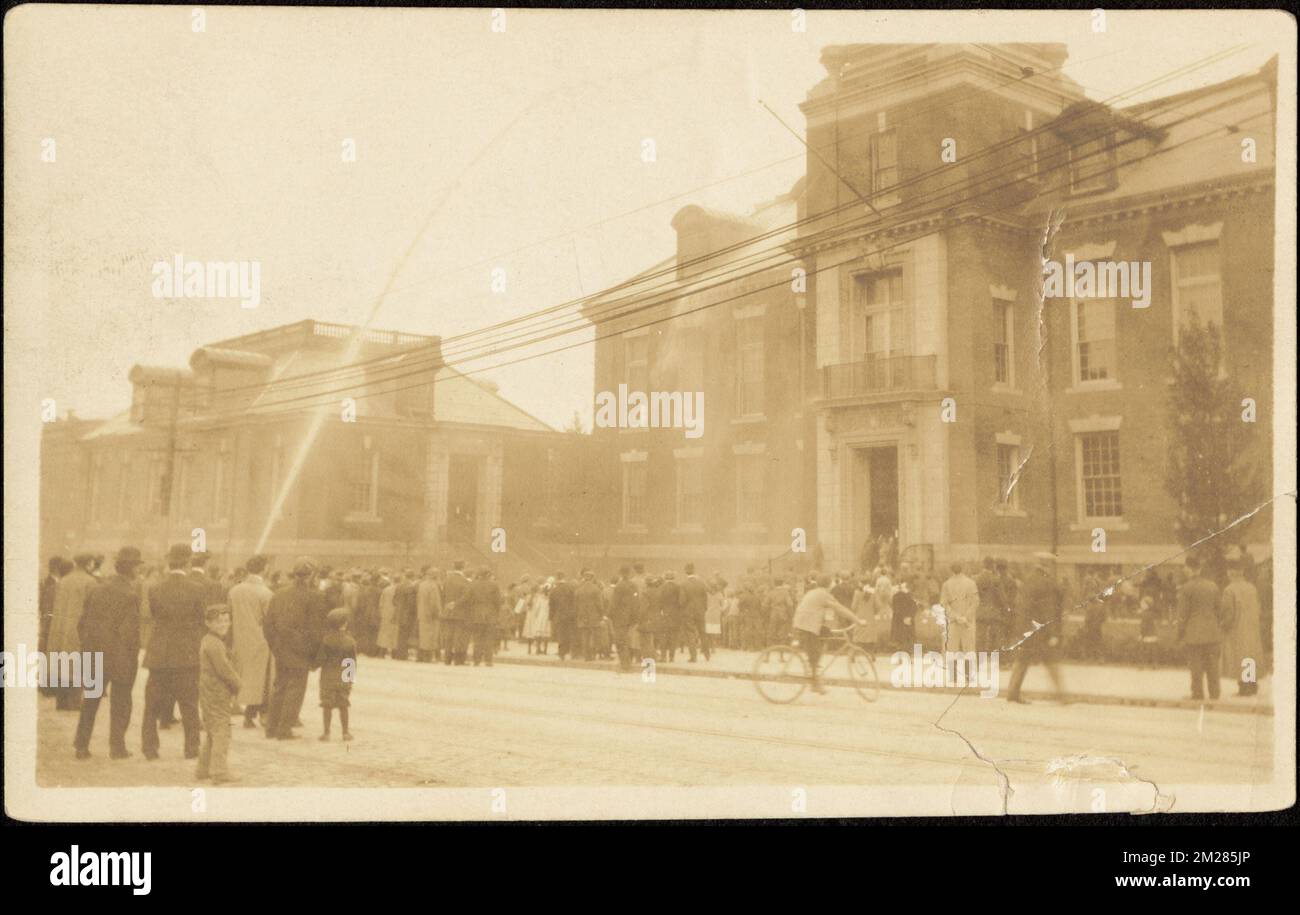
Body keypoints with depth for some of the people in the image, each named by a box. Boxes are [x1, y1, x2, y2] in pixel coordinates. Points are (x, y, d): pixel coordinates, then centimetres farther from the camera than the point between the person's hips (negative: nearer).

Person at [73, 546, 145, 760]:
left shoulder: (96, 590, 4)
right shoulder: (130, 595, -15)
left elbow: (82, 624, 7)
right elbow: (129, 631, -18)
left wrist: (88, 647, 15)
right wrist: (133, 654, -6)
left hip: (95, 657, 5)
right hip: (121, 658, -5)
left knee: (90, 703, 15)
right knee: (120, 703, 7)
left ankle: (82, 746, 17)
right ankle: (117, 746, 9)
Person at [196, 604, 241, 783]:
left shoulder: (206, 641, 15)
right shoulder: (215, 644, -18)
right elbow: (223, 669, -22)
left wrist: (234, 683, 13)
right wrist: (237, 684, -7)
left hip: (208, 694, 11)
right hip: (217, 694, -11)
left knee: (211, 733, 18)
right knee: (221, 732, -7)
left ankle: (203, 769, 25)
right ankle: (219, 772, -7)